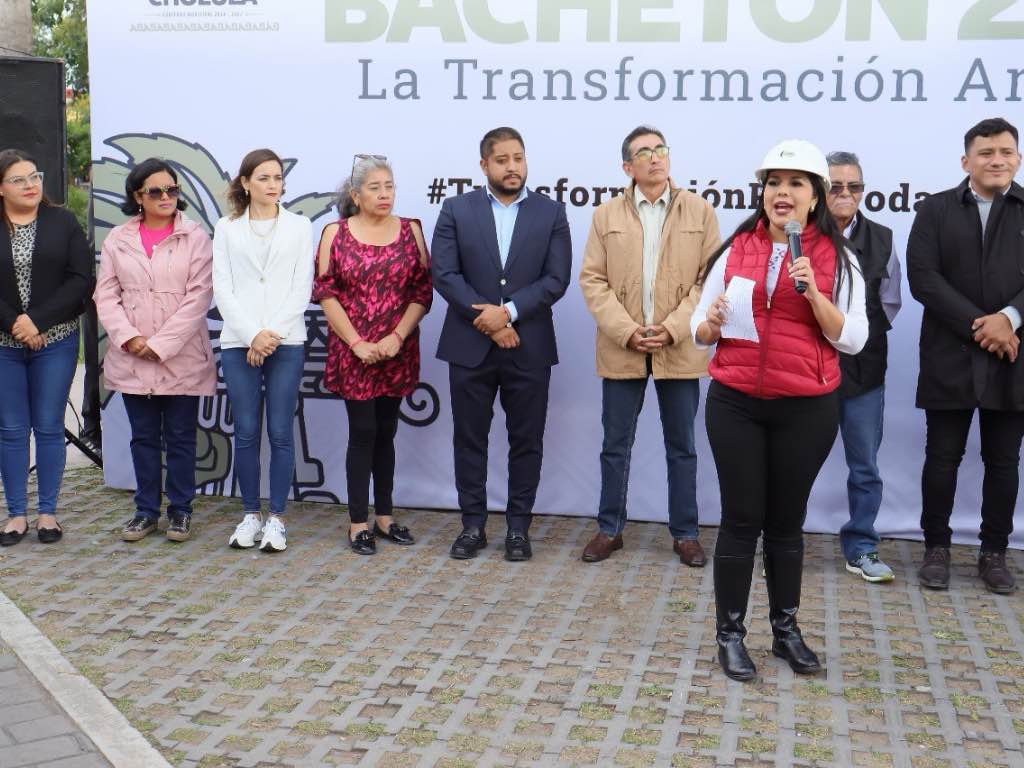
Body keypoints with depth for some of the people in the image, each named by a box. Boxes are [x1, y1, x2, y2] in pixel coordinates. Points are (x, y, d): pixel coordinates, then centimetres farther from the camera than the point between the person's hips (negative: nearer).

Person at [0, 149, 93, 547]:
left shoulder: (63, 222, 2)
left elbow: (81, 279, -6)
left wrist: (38, 321, -13)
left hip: (55, 341, -1)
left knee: (49, 427, 4)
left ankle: (48, 512, 14)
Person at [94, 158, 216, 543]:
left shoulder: (195, 238, -2)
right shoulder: (117, 240, 8)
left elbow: (198, 297, -8)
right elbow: (106, 295, 5)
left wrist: (160, 345, -14)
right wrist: (129, 338, -11)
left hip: (181, 358, -3)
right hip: (132, 360, 3)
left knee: (180, 437, 5)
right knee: (143, 437, 11)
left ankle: (180, 511, 17)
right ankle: (146, 510, 22)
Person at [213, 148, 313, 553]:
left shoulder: (299, 227, 7)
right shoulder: (227, 229, 9)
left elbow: (302, 287, 1)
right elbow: (222, 288, 2)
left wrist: (272, 333, -9)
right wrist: (252, 335, -10)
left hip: (286, 342, -1)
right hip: (238, 343, 1)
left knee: (281, 433, 0)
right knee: (246, 432, 3)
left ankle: (276, 518, 8)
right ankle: (250, 514, 14)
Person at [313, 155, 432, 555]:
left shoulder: (411, 231, 5)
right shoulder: (336, 233, 1)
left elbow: (423, 292, 1)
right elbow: (326, 293, -3)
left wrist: (396, 338, -10)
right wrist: (357, 343, -10)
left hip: (398, 352, 2)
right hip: (352, 352, -2)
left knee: (386, 432, 10)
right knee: (363, 432, -2)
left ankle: (385, 515, 20)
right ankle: (359, 522, 6)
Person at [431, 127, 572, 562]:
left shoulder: (551, 213, 4)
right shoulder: (456, 211, 4)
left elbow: (556, 279, -4)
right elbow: (444, 275, -5)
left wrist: (508, 311, -15)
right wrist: (489, 322, -13)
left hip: (529, 348, 0)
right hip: (469, 346, 0)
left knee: (526, 441, 6)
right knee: (469, 439, 7)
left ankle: (519, 527, 17)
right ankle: (473, 524, 18)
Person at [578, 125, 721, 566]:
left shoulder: (700, 212, 4)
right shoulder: (606, 215, 7)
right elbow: (592, 280, 1)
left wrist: (673, 328, -13)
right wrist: (627, 331, -11)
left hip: (679, 350, -1)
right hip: (621, 349, 1)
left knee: (682, 447, 8)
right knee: (615, 445, 8)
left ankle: (685, 534, 18)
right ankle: (609, 529, 20)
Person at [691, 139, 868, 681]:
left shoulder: (836, 258, 0)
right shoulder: (735, 250, 4)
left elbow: (852, 340, -6)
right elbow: (701, 330, 9)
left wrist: (814, 293, -18)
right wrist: (711, 323, -14)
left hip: (807, 408, 0)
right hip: (735, 403, 0)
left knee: (787, 521, 10)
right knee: (741, 519, 3)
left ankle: (786, 629, 24)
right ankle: (730, 633, 12)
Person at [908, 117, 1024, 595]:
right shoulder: (936, 210, 4)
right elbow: (922, 277, -8)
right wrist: (978, 326, -14)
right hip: (951, 357, -1)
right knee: (942, 457, 5)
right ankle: (936, 547, 18)